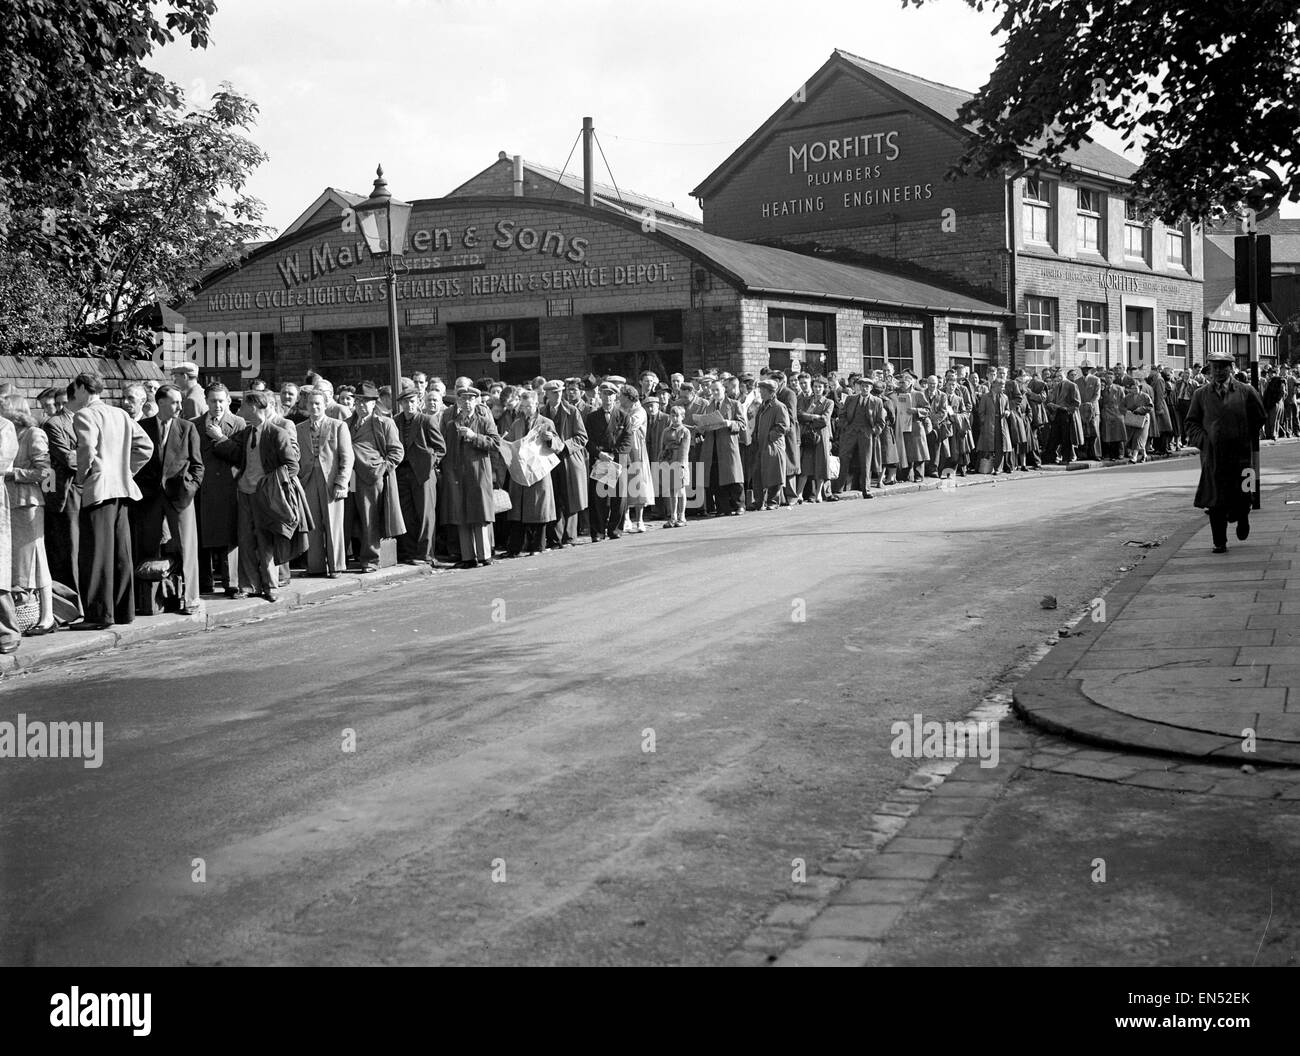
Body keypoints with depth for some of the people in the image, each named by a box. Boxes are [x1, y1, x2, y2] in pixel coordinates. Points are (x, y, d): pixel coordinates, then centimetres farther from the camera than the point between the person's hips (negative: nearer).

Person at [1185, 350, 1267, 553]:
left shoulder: (1246, 392, 2)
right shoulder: (1201, 394, 5)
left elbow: (1259, 419, 11)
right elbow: (1192, 422, 9)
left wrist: (1247, 440, 7)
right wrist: (1203, 439, -5)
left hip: (1240, 454, 0)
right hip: (1213, 456, 1)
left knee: (1242, 497, 1)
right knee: (1215, 501, -1)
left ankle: (1242, 517, 36)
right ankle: (1220, 543, 9)